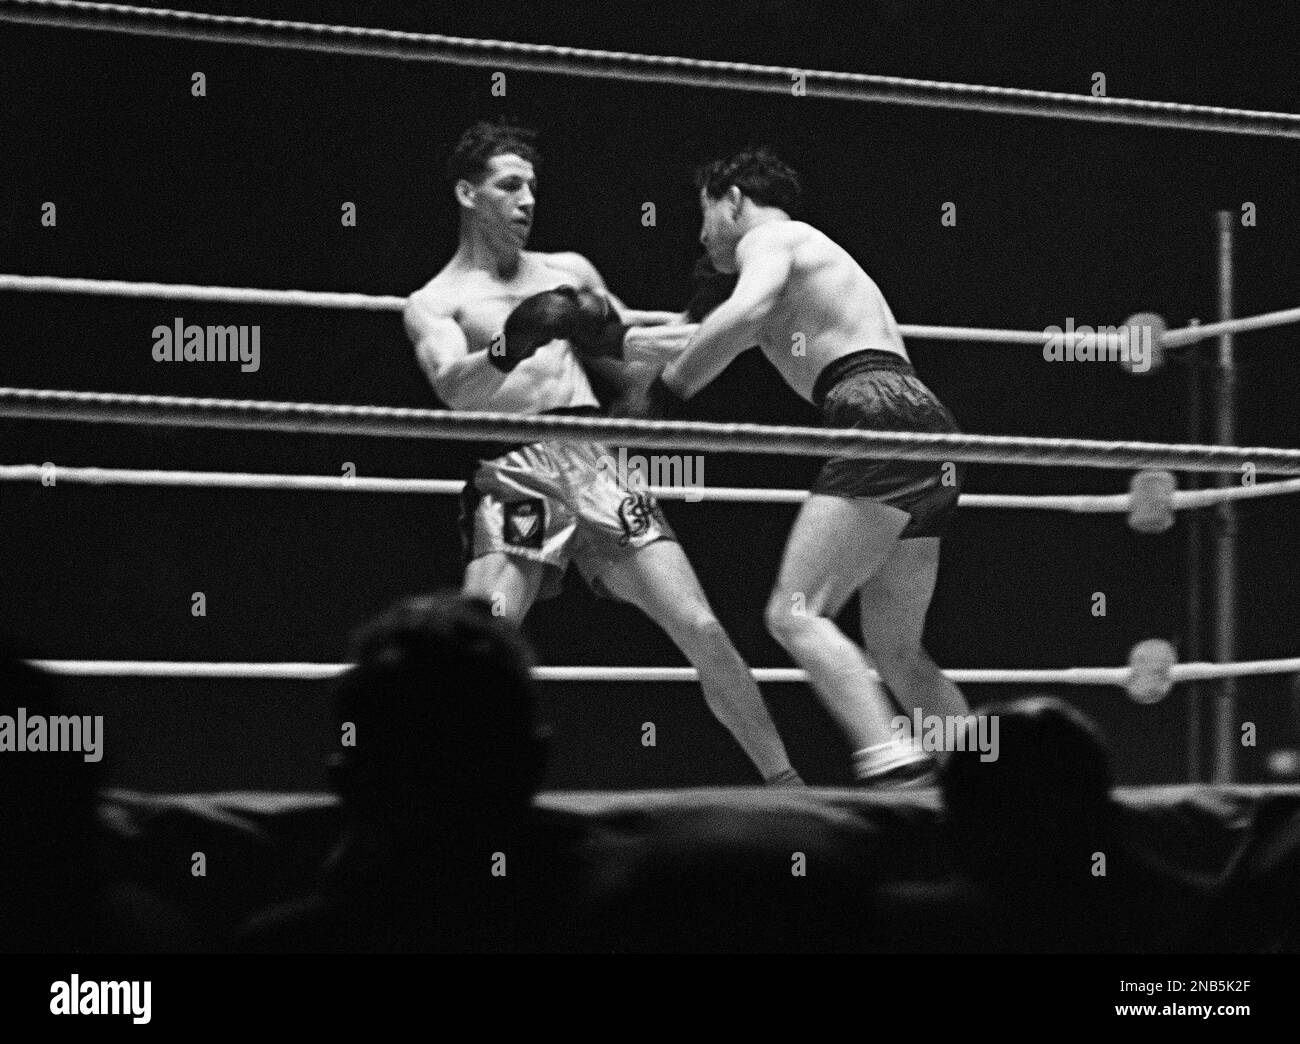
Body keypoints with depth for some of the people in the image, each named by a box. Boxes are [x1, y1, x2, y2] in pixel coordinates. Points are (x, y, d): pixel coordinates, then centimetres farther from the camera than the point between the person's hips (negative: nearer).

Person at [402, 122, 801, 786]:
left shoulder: (569, 272, 22)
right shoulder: (434, 303, 7)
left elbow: (628, 344, 36)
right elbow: (452, 387, -15)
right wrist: (516, 342, -33)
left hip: (595, 464, 4)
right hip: (511, 476, -4)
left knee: (703, 632, -4)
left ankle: (787, 788, 5)